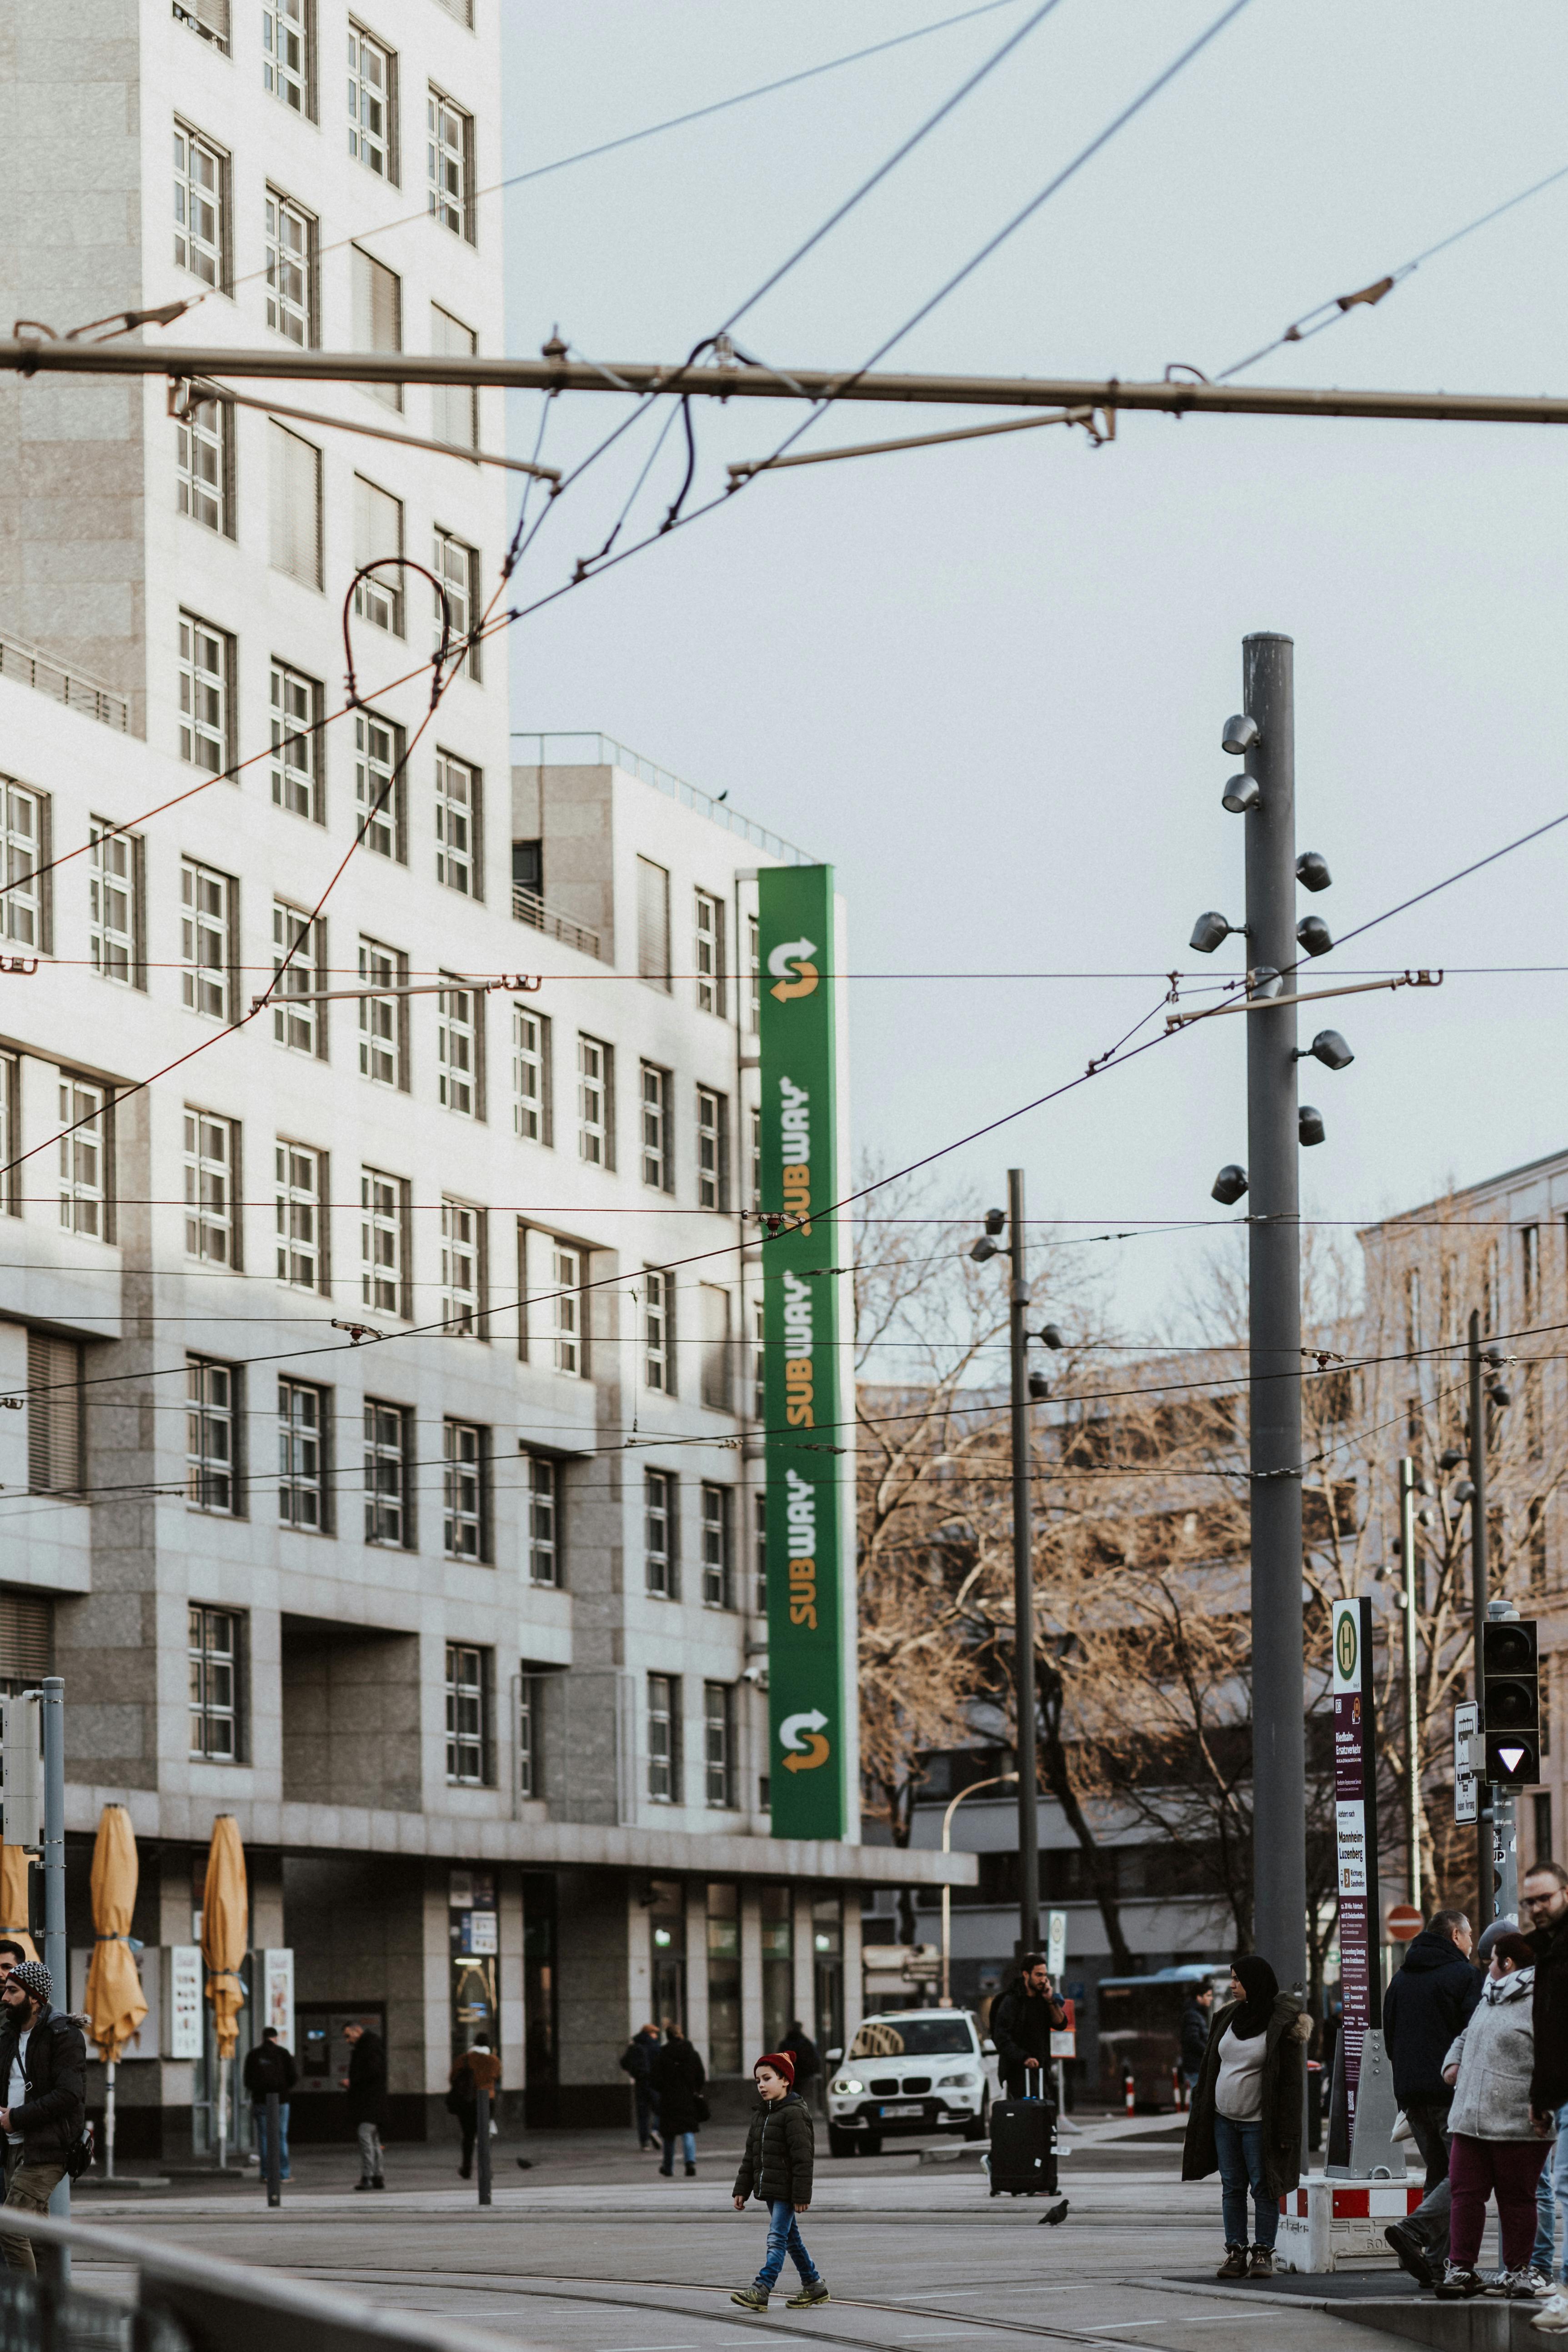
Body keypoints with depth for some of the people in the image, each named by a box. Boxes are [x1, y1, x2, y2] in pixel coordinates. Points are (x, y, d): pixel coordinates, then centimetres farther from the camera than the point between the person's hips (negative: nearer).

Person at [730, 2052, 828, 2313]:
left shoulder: (794, 2113, -14)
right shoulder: (761, 2115, 14)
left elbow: (803, 2157, -17)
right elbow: (750, 2155, 18)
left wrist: (802, 2196, -20)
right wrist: (742, 2190, 13)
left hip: (787, 2190, -9)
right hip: (770, 2188, 9)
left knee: (777, 2238, -13)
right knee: (791, 2239, 16)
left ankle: (761, 2291, -21)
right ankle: (815, 2286, 26)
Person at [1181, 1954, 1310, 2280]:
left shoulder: (1281, 2025, -9)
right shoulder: (1229, 2017, 9)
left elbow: (1291, 2079, -10)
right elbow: (1211, 2066, 15)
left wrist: (1285, 2131, -14)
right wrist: (1201, 2113, 12)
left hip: (1258, 2123, -6)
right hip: (1224, 2119, 6)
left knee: (1263, 2188, -3)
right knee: (1232, 2188, 7)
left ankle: (1263, 2253, 4)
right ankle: (1235, 2253, 10)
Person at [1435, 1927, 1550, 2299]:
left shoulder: (1539, 2003, -9)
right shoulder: (1490, 1997, 19)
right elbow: (1467, 2034, 37)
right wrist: (1453, 2061, 18)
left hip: (1517, 2123, -8)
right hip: (1470, 2116, 8)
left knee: (1516, 2197, 2)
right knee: (1465, 2191, 3)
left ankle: (1517, 2271, 10)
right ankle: (1462, 2268, 6)